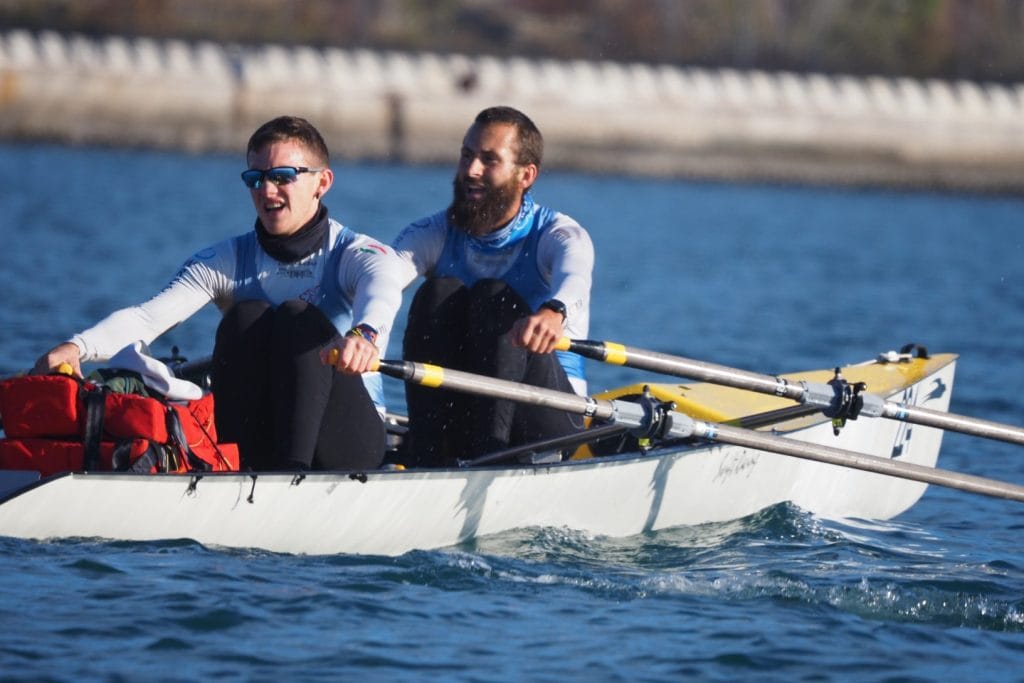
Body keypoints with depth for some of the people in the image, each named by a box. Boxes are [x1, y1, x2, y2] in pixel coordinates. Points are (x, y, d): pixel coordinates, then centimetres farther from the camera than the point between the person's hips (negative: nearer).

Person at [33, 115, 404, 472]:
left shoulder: (357, 254, 0)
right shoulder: (227, 260, 8)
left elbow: (382, 293, -26)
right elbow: (149, 315, -9)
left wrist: (365, 334, -52)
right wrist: (78, 346, -30)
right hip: (257, 445, 2)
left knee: (295, 315, -23)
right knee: (246, 315, -20)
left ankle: (292, 466, -39)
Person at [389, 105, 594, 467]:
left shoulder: (559, 235, -5)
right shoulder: (434, 235, 4)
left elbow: (573, 276, -31)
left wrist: (554, 312, -56)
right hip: (455, 417, 3)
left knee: (493, 296, -24)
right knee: (439, 291, -21)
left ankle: (489, 448, -41)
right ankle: (428, 458, -34)